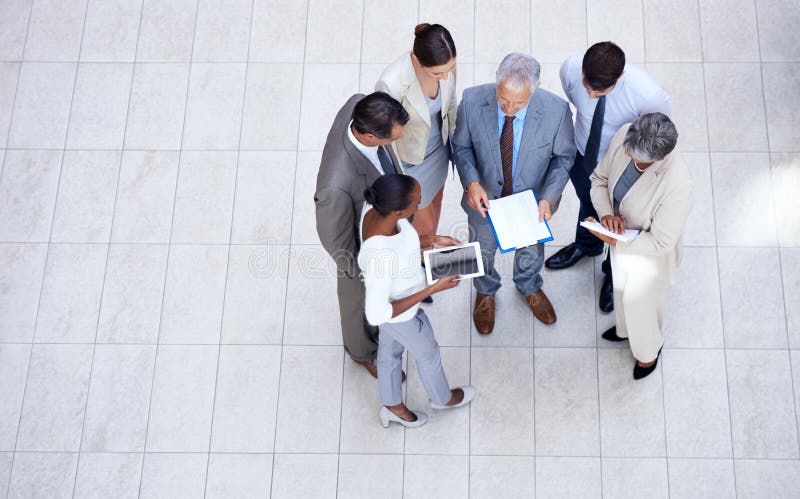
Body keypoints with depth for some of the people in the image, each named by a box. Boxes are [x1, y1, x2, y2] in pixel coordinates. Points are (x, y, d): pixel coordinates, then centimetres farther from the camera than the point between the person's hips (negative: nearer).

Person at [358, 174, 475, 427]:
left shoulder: (375, 206, -26)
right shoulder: (380, 257, -47)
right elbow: (377, 315, -35)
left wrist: (432, 240, -7)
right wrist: (433, 289, -33)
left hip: (389, 294, 6)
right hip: (399, 314, -6)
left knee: (390, 350, 31)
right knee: (428, 354, 26)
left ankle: (393, 407, 60)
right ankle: (443, 398, 60)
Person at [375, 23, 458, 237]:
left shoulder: (445, 62, -24)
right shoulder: (391, 83, -41)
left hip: (439, 148, 6)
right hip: (408, 160, -5)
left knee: (435, 204, 32)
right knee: (425, 225, 17)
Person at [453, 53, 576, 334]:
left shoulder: (556, 110, -31)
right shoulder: (472, 102, -29)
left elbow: (563, 157, -12)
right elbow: (462, 146, -11)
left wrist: (548, 197, -25)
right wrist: (471, 182, -28)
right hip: (485, 198, 0)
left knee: (531, 249, 31)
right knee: (483, 249, 29)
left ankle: (529, 287, 67)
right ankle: (486, 293, 64)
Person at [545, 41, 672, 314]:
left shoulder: (649, 95, -41)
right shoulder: (571, 69, -32)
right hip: (582, 157, 3)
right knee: (588, 203, 34)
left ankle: (613, 273, 58)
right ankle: (586, 245, 69)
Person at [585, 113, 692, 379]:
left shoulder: (678, 184, -42)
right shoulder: (624, 136, -26)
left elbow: (660, 242, -29)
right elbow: (599, 179, -8)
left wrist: (612, 241, -29)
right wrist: (606, 214, -25)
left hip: (649, 254, -5)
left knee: (640, 304, 24)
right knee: (622, 290, 34)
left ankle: (648, 351, 58)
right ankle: (625, 329, 68)